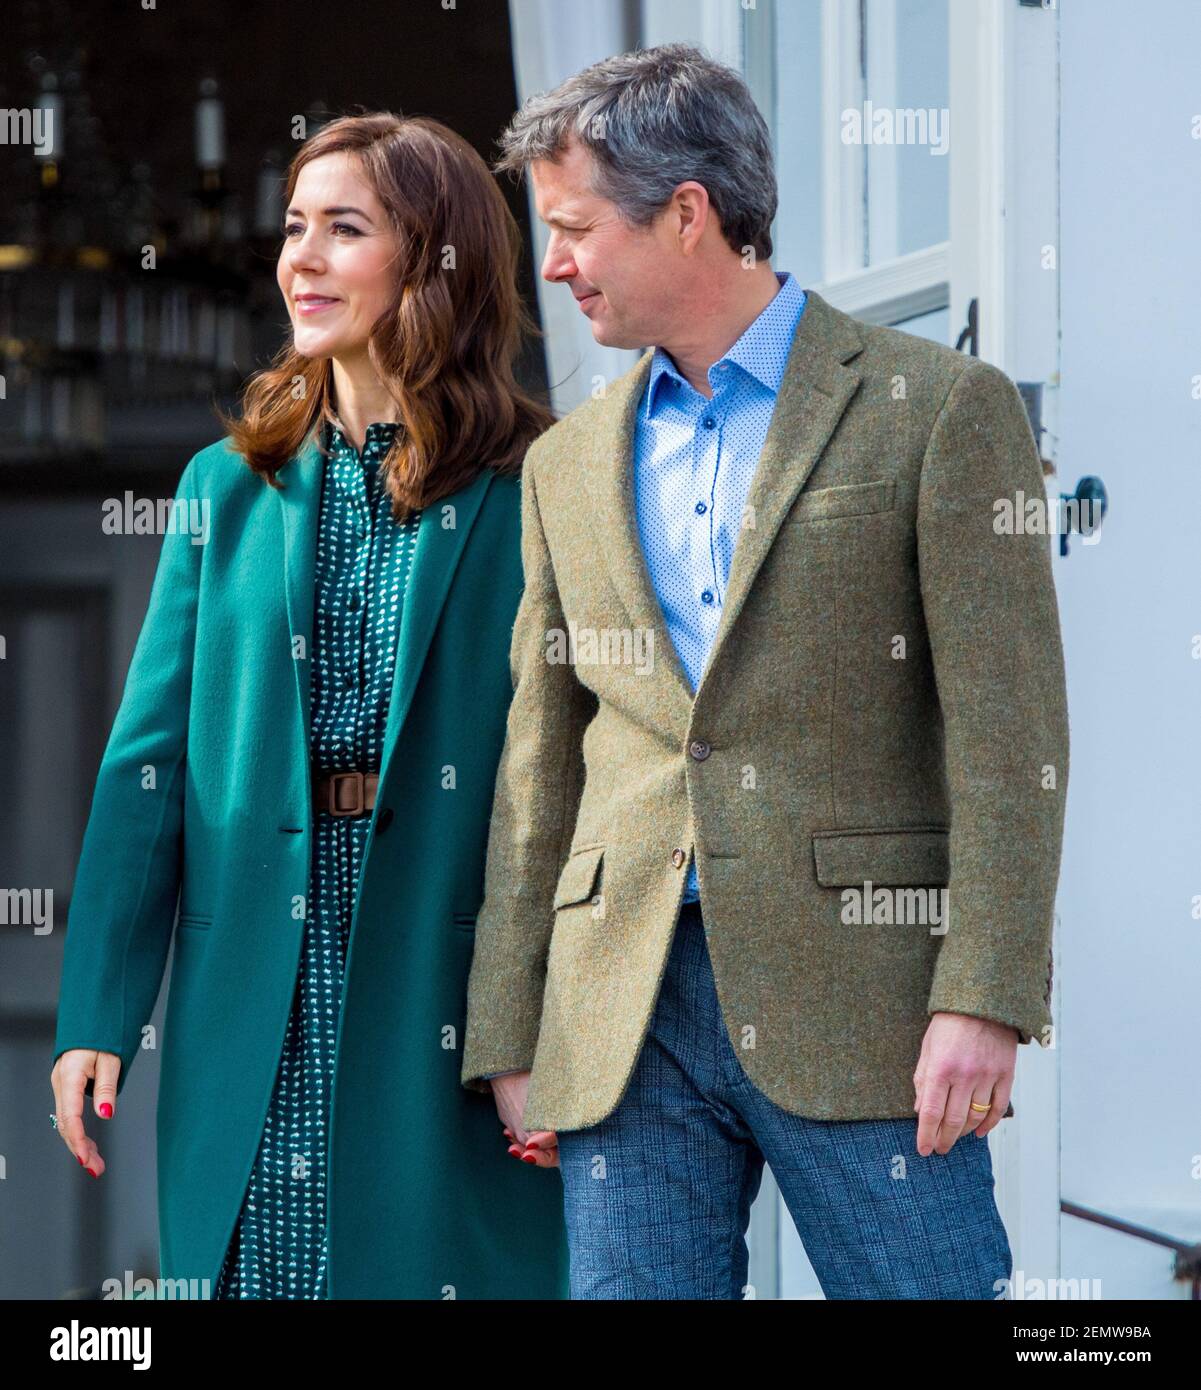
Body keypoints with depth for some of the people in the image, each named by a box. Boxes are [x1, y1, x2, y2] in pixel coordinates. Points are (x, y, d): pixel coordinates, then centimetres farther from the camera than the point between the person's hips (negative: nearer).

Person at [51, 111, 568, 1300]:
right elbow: (148, 756, 7)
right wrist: (96, 1017, 0)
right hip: (256, 1012, 3)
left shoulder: (530, 498, -2)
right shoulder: (230, 486, 10)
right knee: (253, 1267, 5)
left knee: (444, 1265, 2)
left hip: (448, 988, -3)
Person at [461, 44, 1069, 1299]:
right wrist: (508, 1036, 12)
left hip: (855, 1001, -5)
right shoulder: (570, 462, 17)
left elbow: (1007, 733, -5)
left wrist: (982, 1001, -14)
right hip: (625, 1011, 5)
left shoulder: (937, 408, 0)